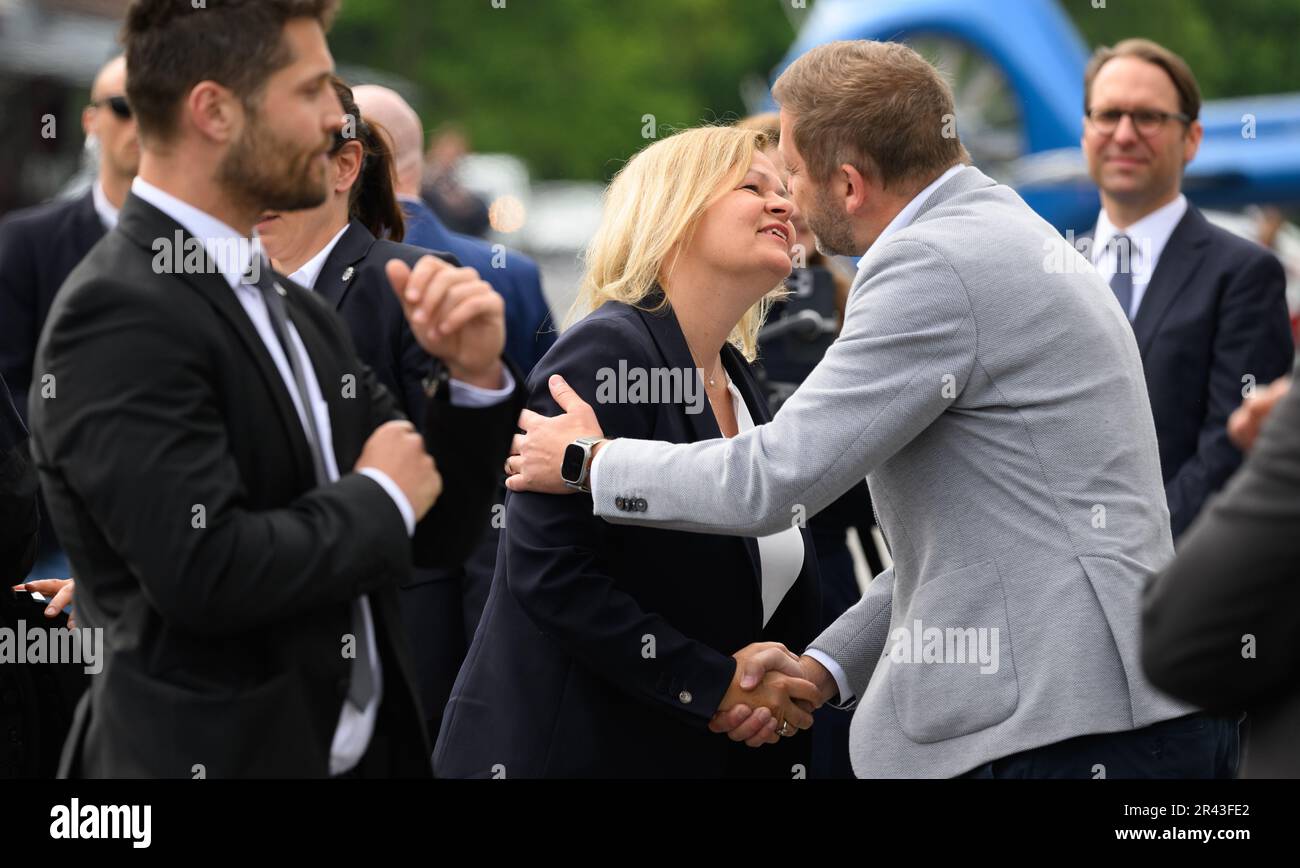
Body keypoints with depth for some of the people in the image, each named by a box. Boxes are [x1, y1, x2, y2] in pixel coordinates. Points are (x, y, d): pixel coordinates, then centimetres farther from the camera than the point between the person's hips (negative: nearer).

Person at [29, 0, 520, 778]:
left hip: (363, 749, 8)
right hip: (207, 758, -8)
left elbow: (431, 534, 10)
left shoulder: (297, 312, 8)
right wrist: (379, 499, -11)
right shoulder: (118, 313, -16)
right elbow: (207, 573, -26)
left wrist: (473, 377, -5)